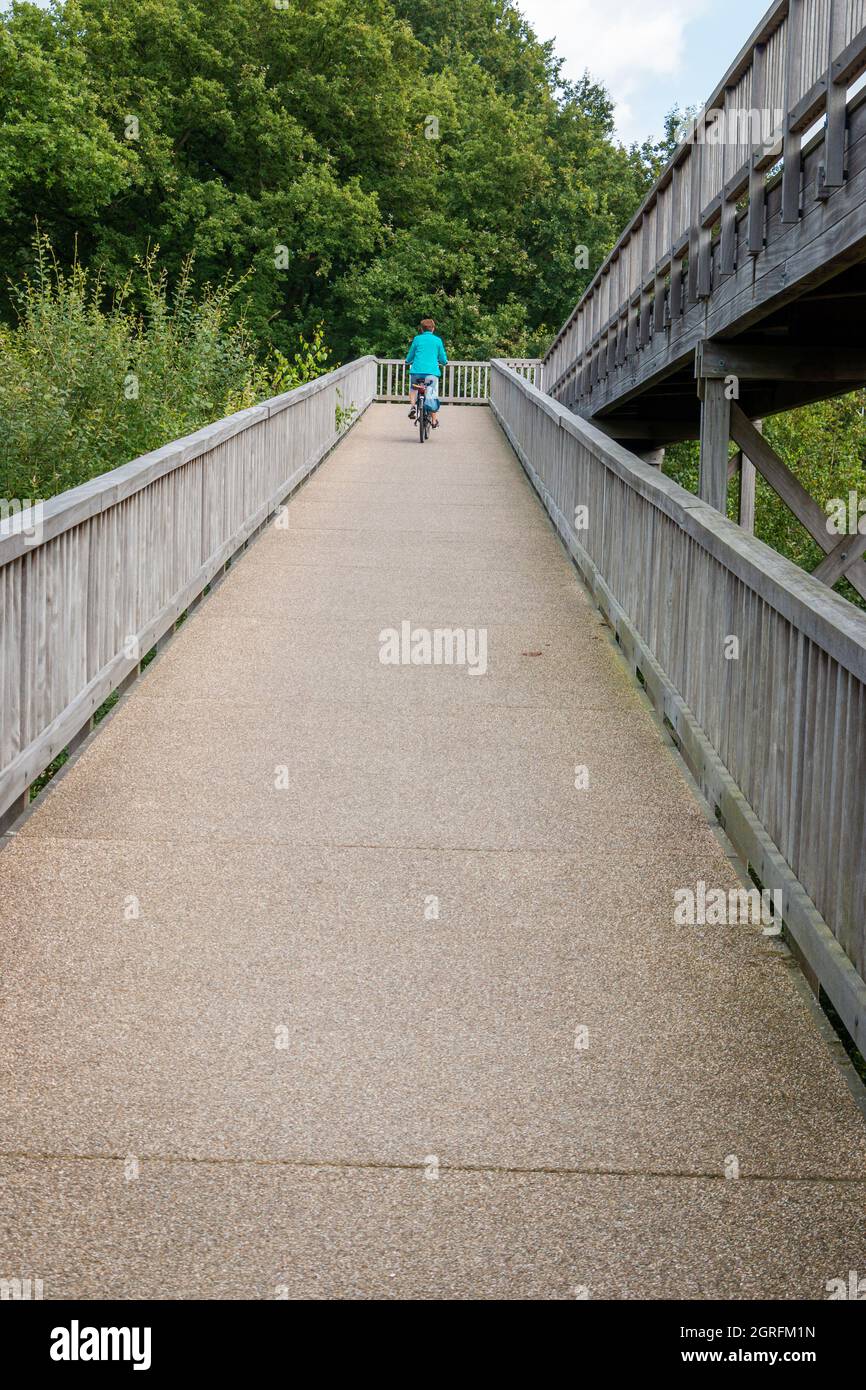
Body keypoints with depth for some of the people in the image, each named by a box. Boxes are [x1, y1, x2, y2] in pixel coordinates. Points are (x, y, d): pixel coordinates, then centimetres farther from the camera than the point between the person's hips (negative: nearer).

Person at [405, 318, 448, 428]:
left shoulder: (417, 339, 5)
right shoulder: (438, 340, 6)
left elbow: (409, 358, 11)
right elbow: (443, 359, 11)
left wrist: (408, 361, 35)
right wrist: (445, 362, 35)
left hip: (417, 371, 0)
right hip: (432, 371, 0)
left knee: (413, 388, 26)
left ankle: (413, 406, -2)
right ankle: (434, 421, 12)